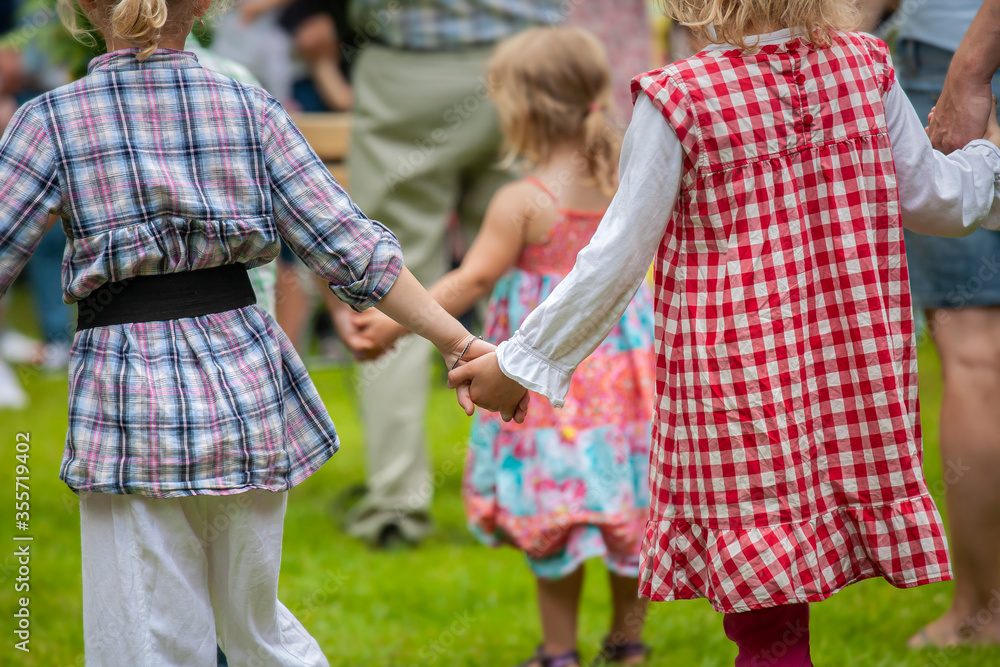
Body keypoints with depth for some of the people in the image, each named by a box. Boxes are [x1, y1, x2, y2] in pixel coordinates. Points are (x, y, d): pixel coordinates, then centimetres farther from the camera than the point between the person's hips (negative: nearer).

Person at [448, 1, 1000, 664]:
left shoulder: (677, 99, -11)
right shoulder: (865, 66, 0)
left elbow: (618, 260, -7)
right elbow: (935, 199, 12)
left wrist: (518, 361, 4)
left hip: (734, 383, -4)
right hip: (856, 384, 4)